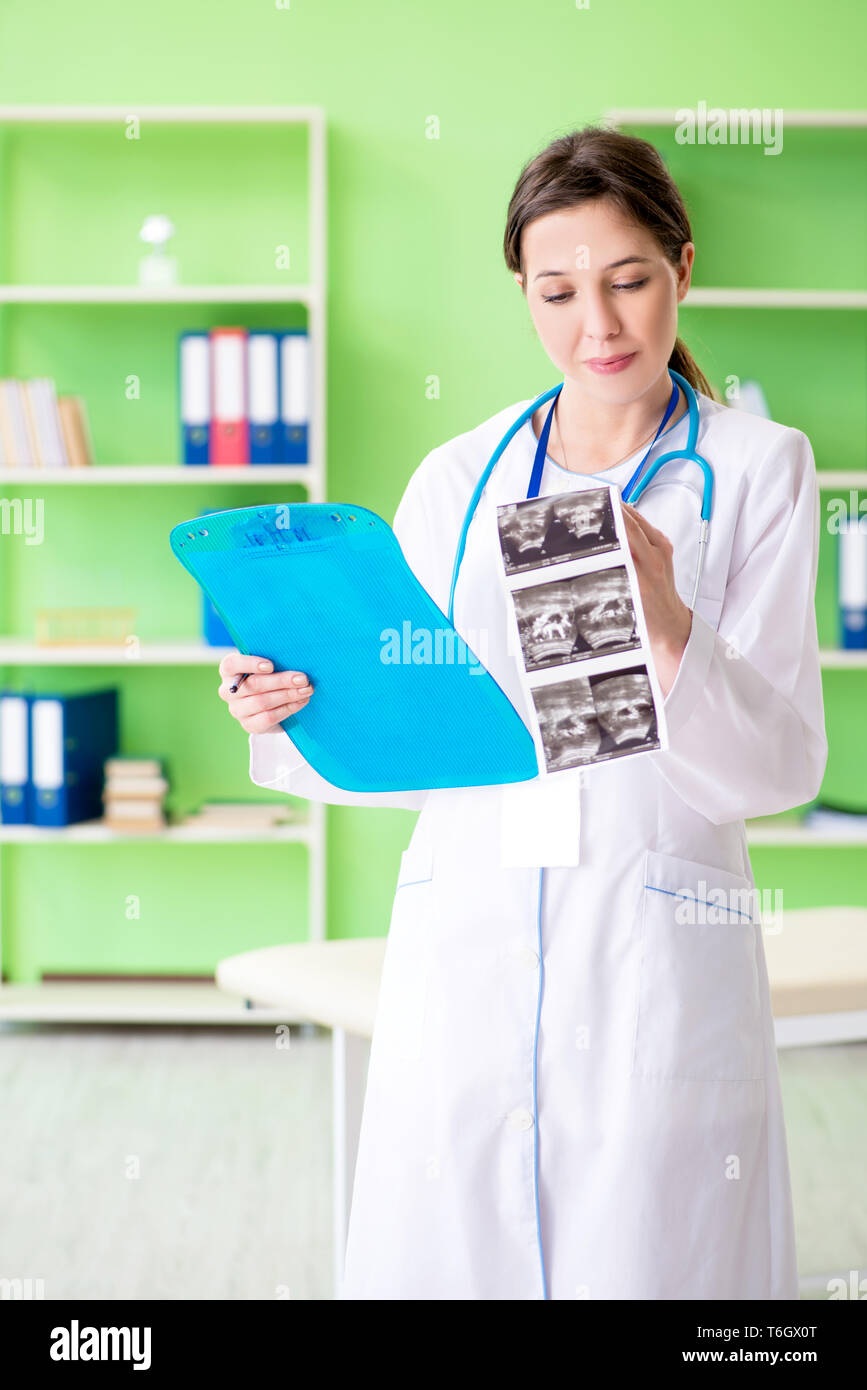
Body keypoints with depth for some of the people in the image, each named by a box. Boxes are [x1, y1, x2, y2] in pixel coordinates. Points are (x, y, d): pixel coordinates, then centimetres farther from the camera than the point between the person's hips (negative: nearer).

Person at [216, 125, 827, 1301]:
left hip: (657, 975, -2)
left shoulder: (758, 468, 2)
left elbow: (785, 768, -6)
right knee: (446, 1261, 6)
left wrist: (670, 635, -24)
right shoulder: (457, 480, 9)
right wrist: (294, 721, -9)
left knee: (644, 1263, 2)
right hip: (465, 960, 2)